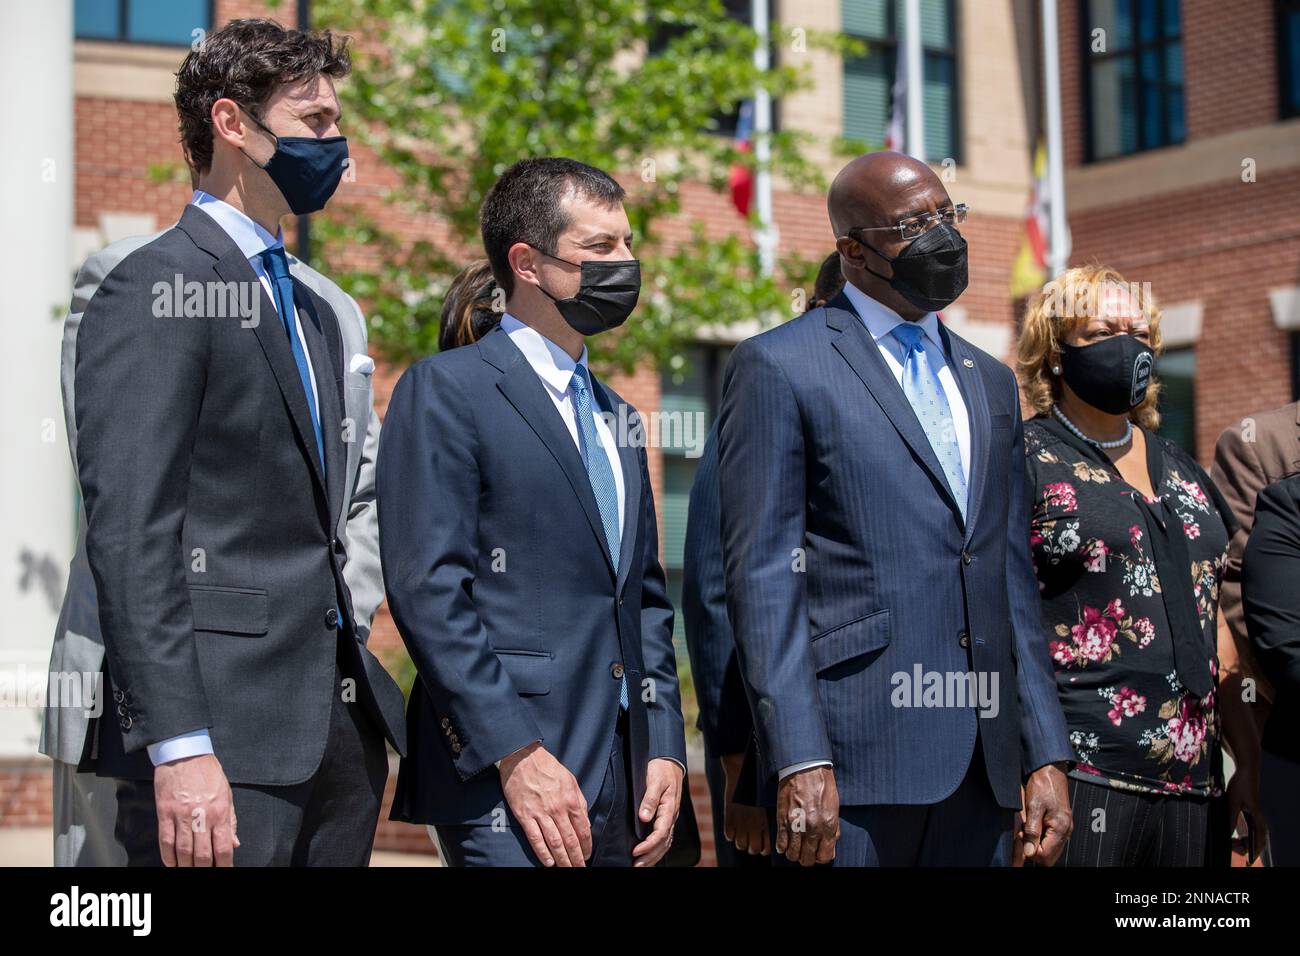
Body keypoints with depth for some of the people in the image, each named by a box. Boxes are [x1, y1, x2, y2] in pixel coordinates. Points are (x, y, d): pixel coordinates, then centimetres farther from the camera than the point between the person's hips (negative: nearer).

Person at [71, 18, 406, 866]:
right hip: (225, 736, -8)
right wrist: (178, 747, -21)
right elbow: (128, 534, -15)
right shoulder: (155, 290, -7)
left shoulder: (319, 310, 20)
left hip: (341, 730, 8)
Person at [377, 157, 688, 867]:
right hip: (506, 782, -7)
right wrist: (516, 755, -17)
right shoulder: (444, 390, -3)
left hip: (621, 785, 7)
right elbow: (427, 591, -12)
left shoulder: (614, 417, 20)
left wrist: (664, 750, 8)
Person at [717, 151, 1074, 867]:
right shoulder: (779, 366, -1)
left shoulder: (990, 382, 19)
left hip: (981, 763, 6)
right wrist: (799, 761, -15)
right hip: (853, 753, -6)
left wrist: (1045, 756, 11)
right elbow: (763, 578, -7)